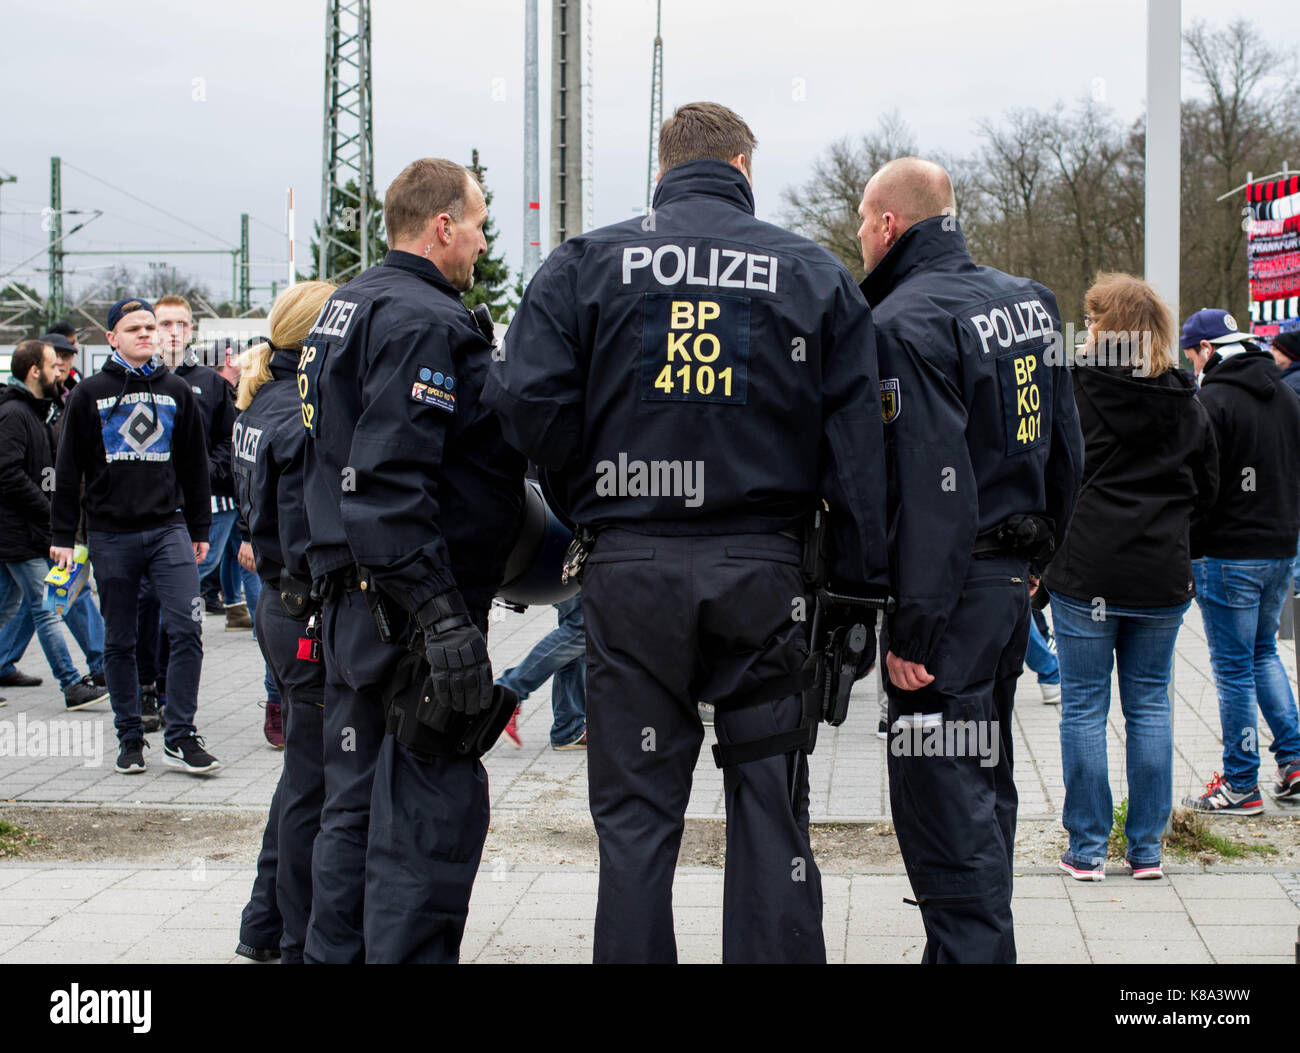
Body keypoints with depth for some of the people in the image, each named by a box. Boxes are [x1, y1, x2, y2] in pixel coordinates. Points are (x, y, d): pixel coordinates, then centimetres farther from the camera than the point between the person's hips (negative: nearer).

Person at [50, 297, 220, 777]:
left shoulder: (176, 391, 11)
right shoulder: (90, 394, 5)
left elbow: (195, 464, 16)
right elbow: (69, 468, 6)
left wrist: (199, 529, 15)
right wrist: (62, 534, 2)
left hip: (168, 529, 1)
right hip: (111, 534, -1)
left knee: (186, 629, -11)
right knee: (119, 641, 6)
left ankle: (180, 736, -5)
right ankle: (130, 737, 16)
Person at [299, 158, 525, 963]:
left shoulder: (348, 307, 17)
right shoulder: (424, 321, -15)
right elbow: (393, 481, -24)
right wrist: (442, 617, -25)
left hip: (352, 598, 10)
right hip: (410, 603, -10)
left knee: (357, 805, 16)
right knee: (431, 813, -7)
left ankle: (336, 953, 23)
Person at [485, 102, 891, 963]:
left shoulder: (588, 262, 4)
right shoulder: (815, 273, 6)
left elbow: (527, 399, -7)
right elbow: (859, 445, 3)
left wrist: (596, 498, 7)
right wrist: (862, 591, 5)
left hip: (631, 570, 0)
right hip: (764, 569, 0)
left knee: (636, 817, 6)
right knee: (771, 812, 8)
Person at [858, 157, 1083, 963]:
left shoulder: (905, 323, -16)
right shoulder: (1028, 302, 12)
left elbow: (930, 486, -22)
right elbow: (1067, 448, 17)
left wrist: (911, 628, -21)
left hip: (952, 590, -9)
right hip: (1012, 579, 9)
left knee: (945, 804, -5)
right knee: (986, 786, 19)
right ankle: (985, 941, 28)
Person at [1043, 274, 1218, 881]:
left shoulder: (1074, 389, -8)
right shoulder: (1186, 402, 5)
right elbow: (1207, 489, 13)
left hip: (1086, 571, -3)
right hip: (1163, 576, 3)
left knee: (1083, 708, 4)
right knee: (1149, 705, 10)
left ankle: (1087, 849, 7)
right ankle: (1147, 848, 14)